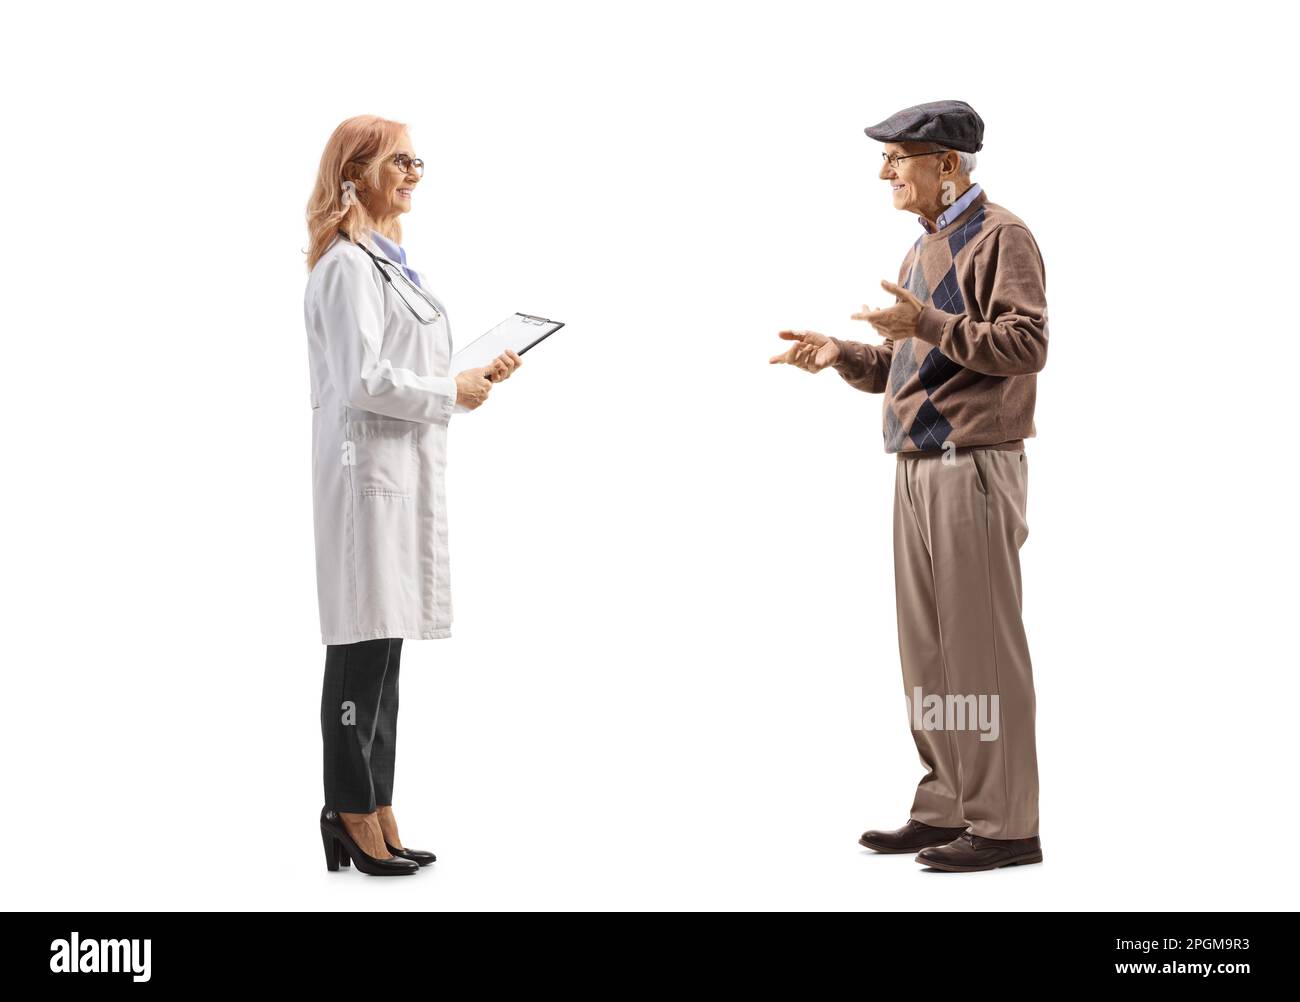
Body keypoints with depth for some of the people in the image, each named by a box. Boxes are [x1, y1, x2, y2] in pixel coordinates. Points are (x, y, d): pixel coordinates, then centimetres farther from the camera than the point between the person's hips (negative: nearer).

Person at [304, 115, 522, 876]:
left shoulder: (390, 261, 18)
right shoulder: (349, 265, -11)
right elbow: (363, 381, -18)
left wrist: (479, 378, 12)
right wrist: (451, 394, -9)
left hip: (406, 471, 9)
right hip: (368, 470, -9)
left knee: (383, 649, 11)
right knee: (364, 645, -3)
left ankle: (379, 817, 17)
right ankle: (353, 815, 6)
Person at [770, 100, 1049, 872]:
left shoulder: (1000, 236, -7)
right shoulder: (924, 247, 21)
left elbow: (1028, 343, -19)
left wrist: (928, 324, -26)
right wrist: (842, 354, 5)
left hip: (973, 467, -9)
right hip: (918, 469, 9)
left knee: (980, 644, -6)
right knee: (927, 649, 11)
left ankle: (1004, 823, 1)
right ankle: (946, 809, 19)